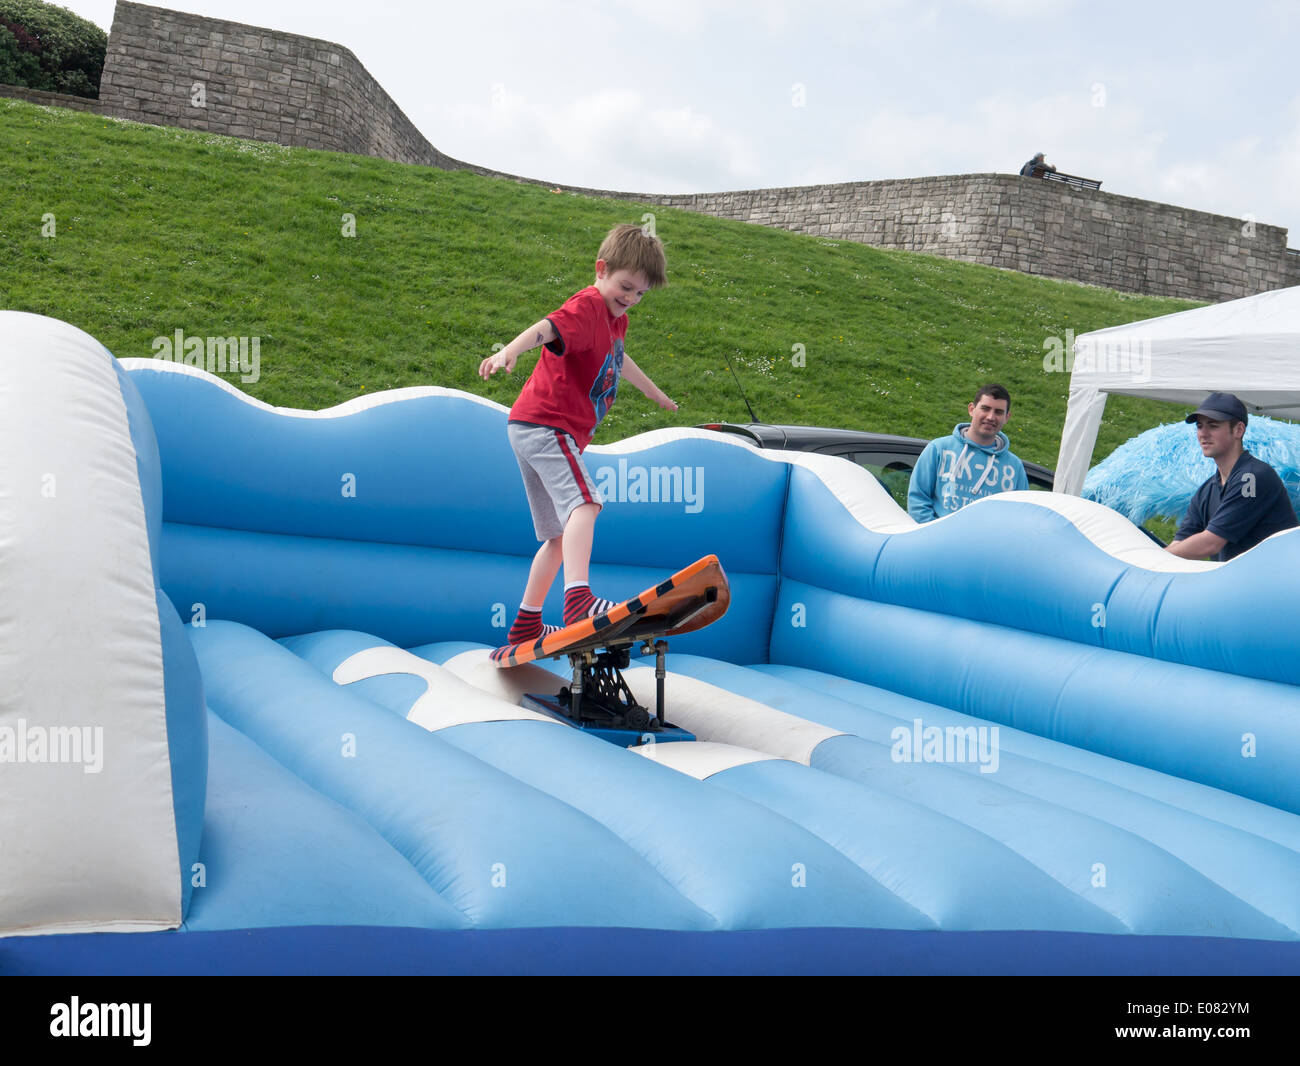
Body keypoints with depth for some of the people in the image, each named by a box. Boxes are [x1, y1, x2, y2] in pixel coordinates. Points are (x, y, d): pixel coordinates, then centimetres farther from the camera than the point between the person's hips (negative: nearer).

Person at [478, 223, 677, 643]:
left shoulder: (614, 317, 18)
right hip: (546, 424, -10)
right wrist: (509, 351, -53)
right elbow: (546, 328, -32)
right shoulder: (588, 305, -12)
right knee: (584, 503, -29)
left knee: (561, 535, 15)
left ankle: (526, 624, 23)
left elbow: (617, 358, 40)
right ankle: (578, 601, -44)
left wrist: (655, 394, 56)